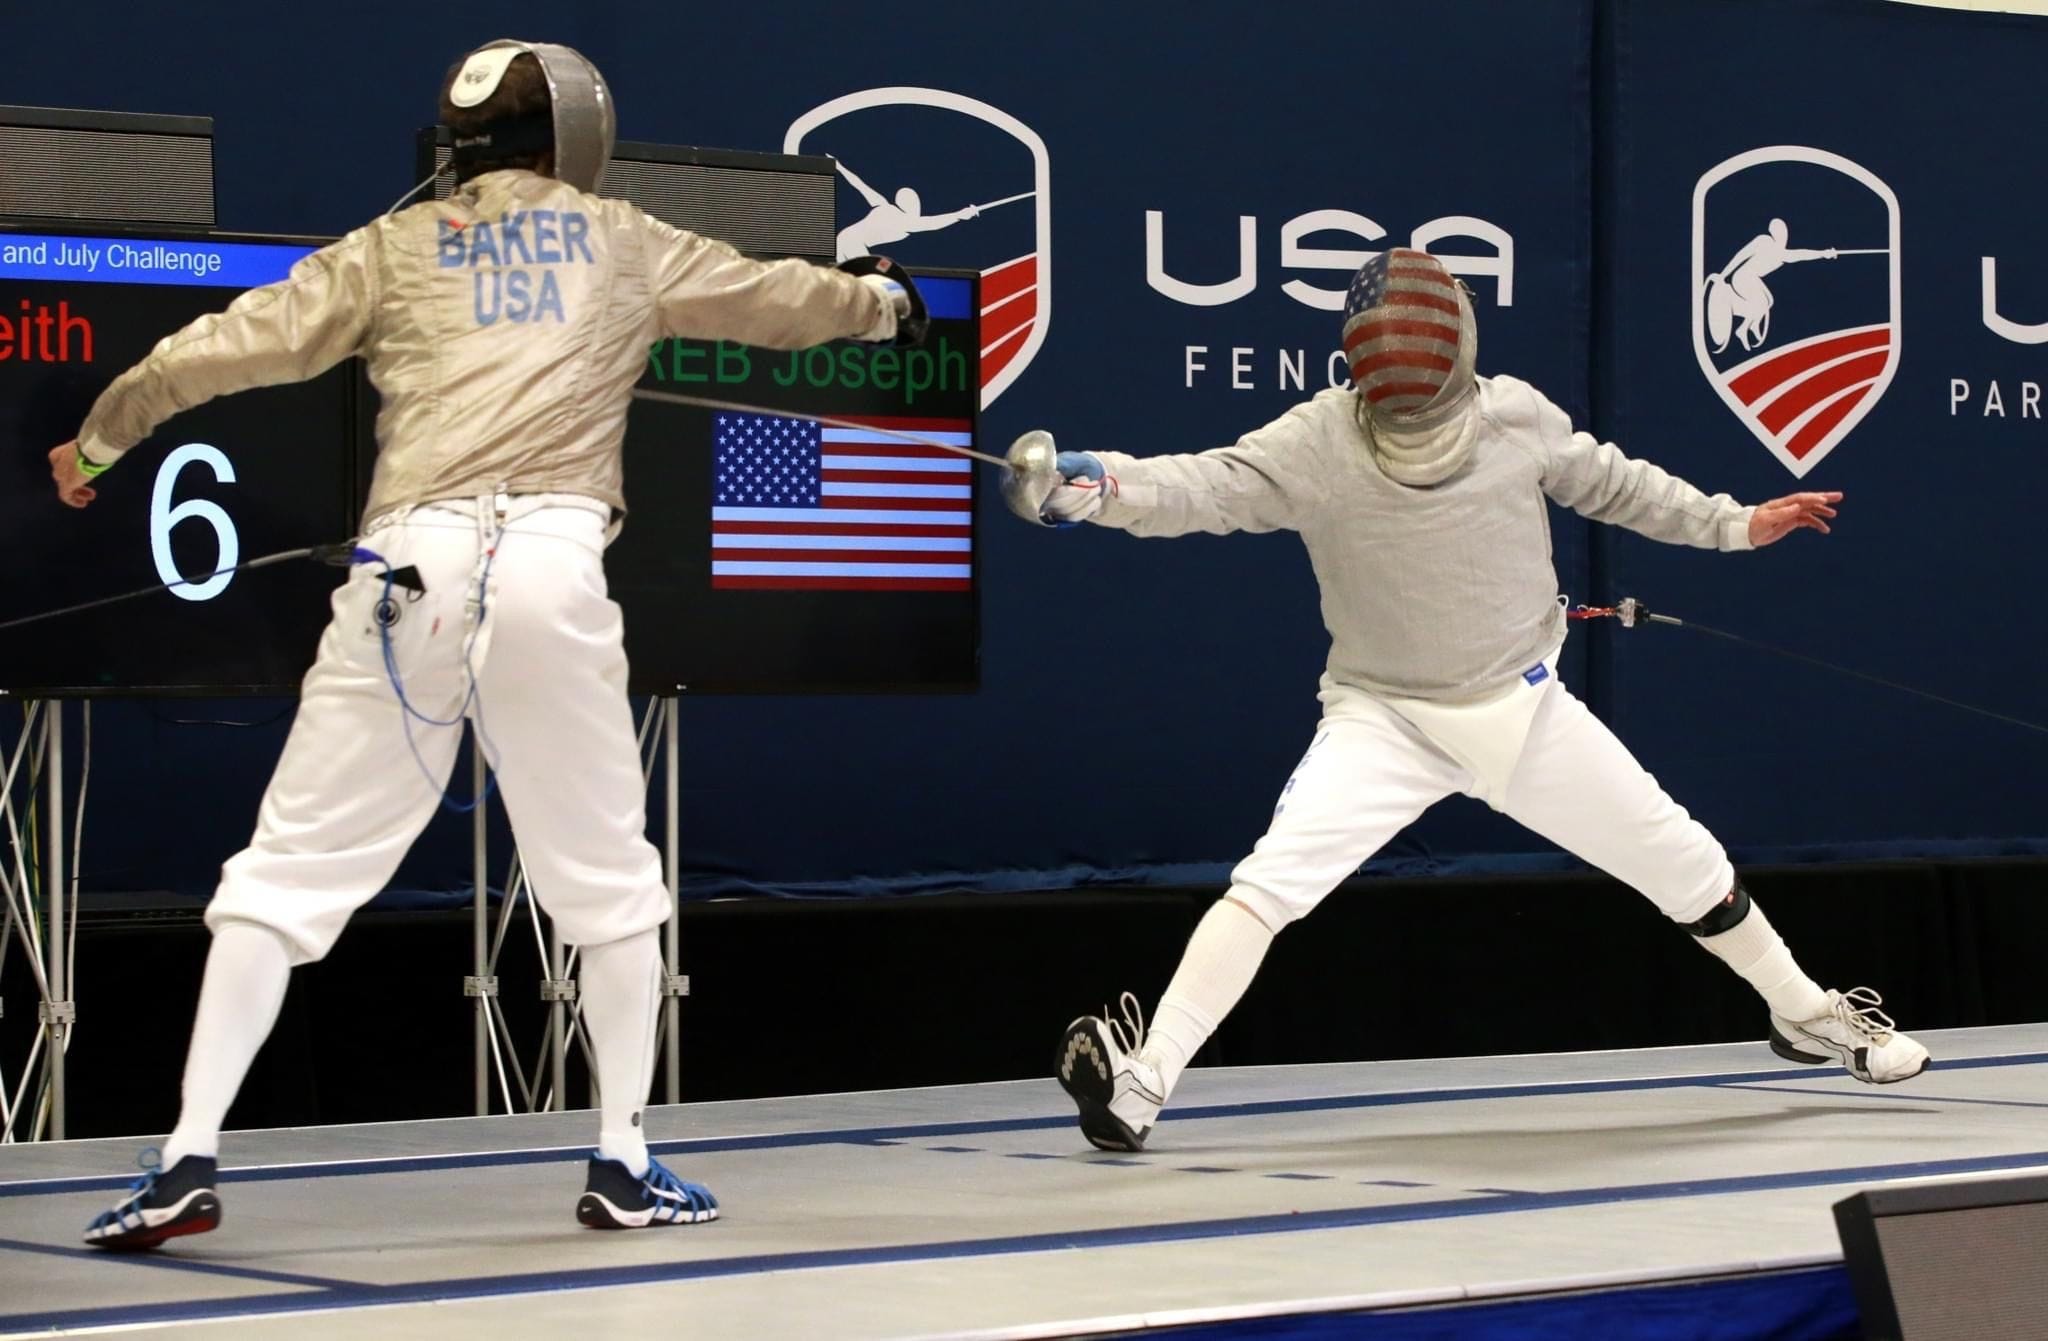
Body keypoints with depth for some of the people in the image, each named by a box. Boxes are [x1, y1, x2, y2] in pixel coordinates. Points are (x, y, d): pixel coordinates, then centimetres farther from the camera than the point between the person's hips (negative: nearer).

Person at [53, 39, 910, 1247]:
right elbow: (777, 298, 32)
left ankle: (190, 1161, -6)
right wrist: (884, 302, 52)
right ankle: (623, 1164, 17)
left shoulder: (396, 246, 16)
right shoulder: (622, 242, 18)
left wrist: (101, 435, 22)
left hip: (411, 569, 0)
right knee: (611, 882, 18)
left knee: (287, 874, 4)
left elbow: (235, 343, 8)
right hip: (549, 569, 0)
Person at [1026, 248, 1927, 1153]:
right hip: (1383, 716, -3)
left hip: (1522, 708, 3)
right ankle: (1142, 1082, -26)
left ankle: (1806, 1013, 38)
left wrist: (1735, 524, 9)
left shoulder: (1514, 416, -14)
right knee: (1272, 883, -25)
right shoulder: (1315, 442, -22)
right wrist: (1099, 486, -56)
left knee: (1686, 865, 13)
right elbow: (1201, 488, -37)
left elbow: (1604, 482, 6)